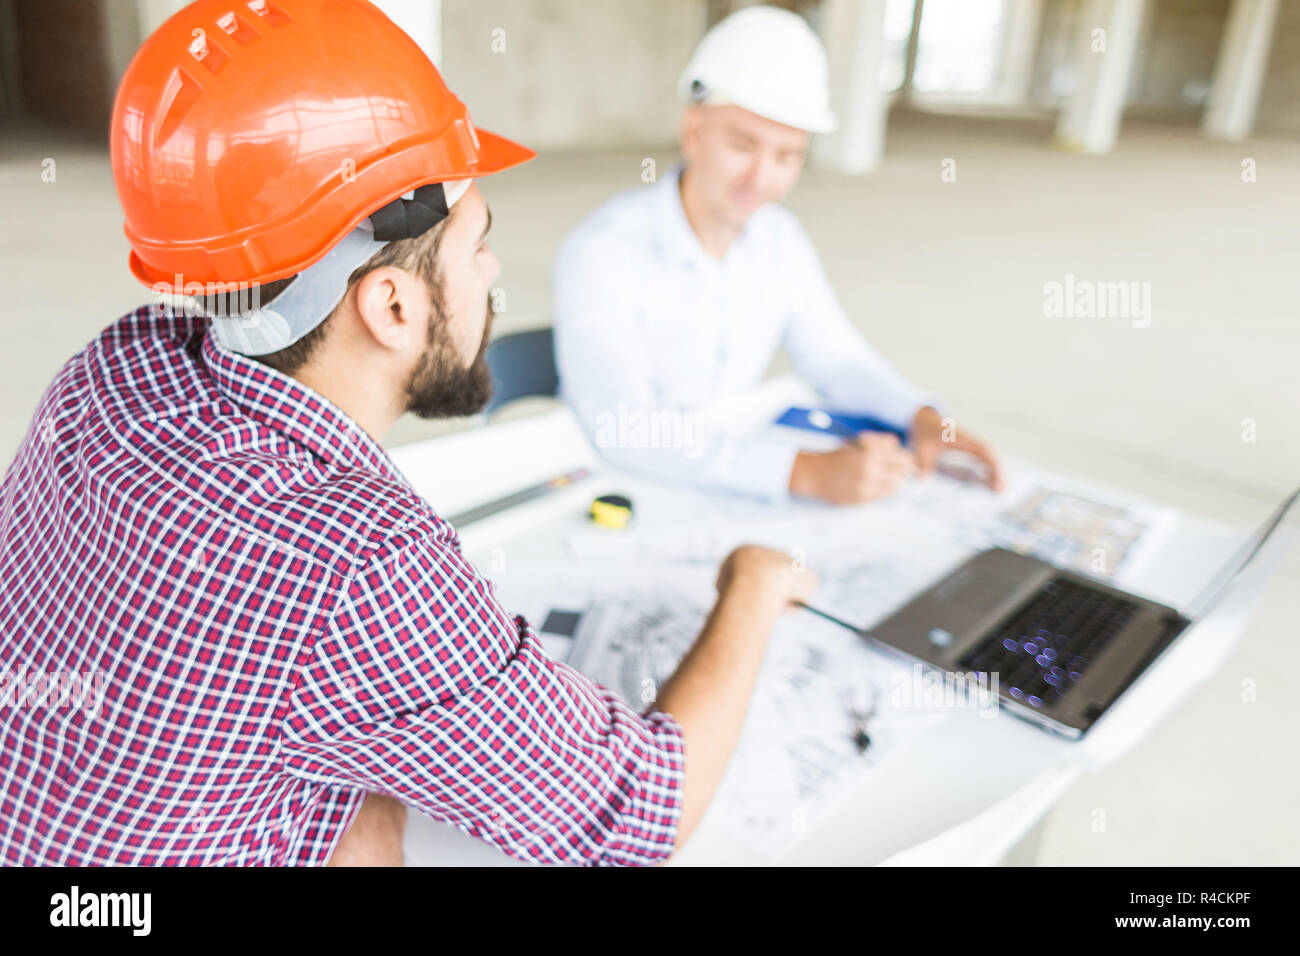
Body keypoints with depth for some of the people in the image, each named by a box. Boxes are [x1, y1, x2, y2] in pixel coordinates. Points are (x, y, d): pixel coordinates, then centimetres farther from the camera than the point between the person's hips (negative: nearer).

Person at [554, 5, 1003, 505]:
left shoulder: (780, 239, -2)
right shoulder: (600, 252, -22)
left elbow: (834, 356, 7)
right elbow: (626, 431, -32)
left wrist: (923, 417, -12)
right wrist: (809, 472, -39)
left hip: (725, 478, 5)